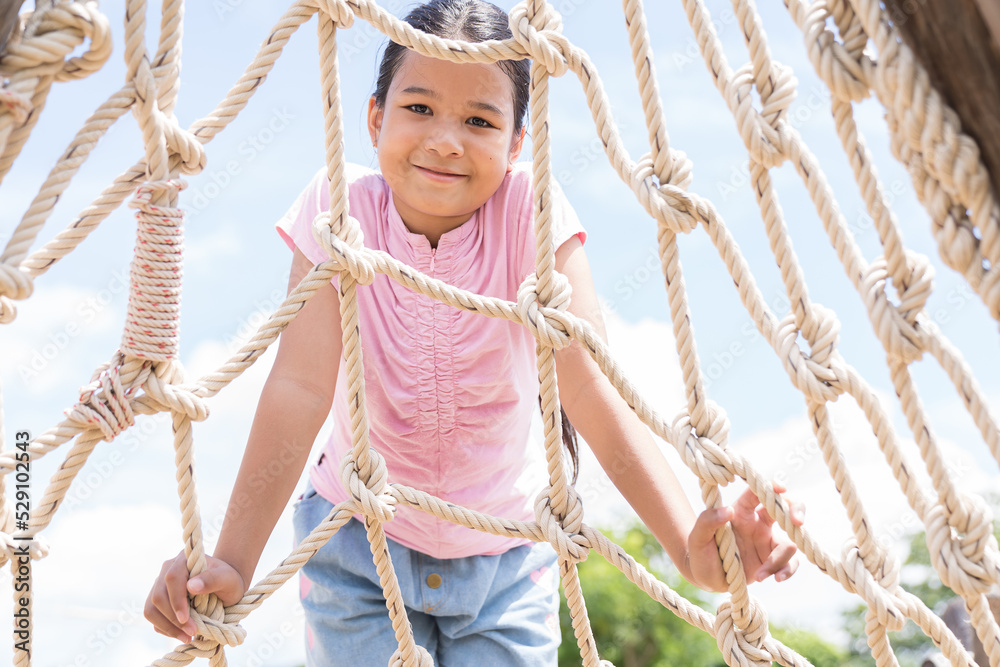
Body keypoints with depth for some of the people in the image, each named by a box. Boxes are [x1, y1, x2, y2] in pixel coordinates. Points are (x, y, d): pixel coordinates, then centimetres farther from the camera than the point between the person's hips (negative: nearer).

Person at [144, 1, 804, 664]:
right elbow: (302, 387, -26)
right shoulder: (340, 208, -17)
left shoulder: (530, 210, -19)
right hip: (360, 541, 0)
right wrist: (232, 563, -37)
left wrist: (691, 544, -41)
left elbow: (591, 385, -28)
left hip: (507, 555, 0)